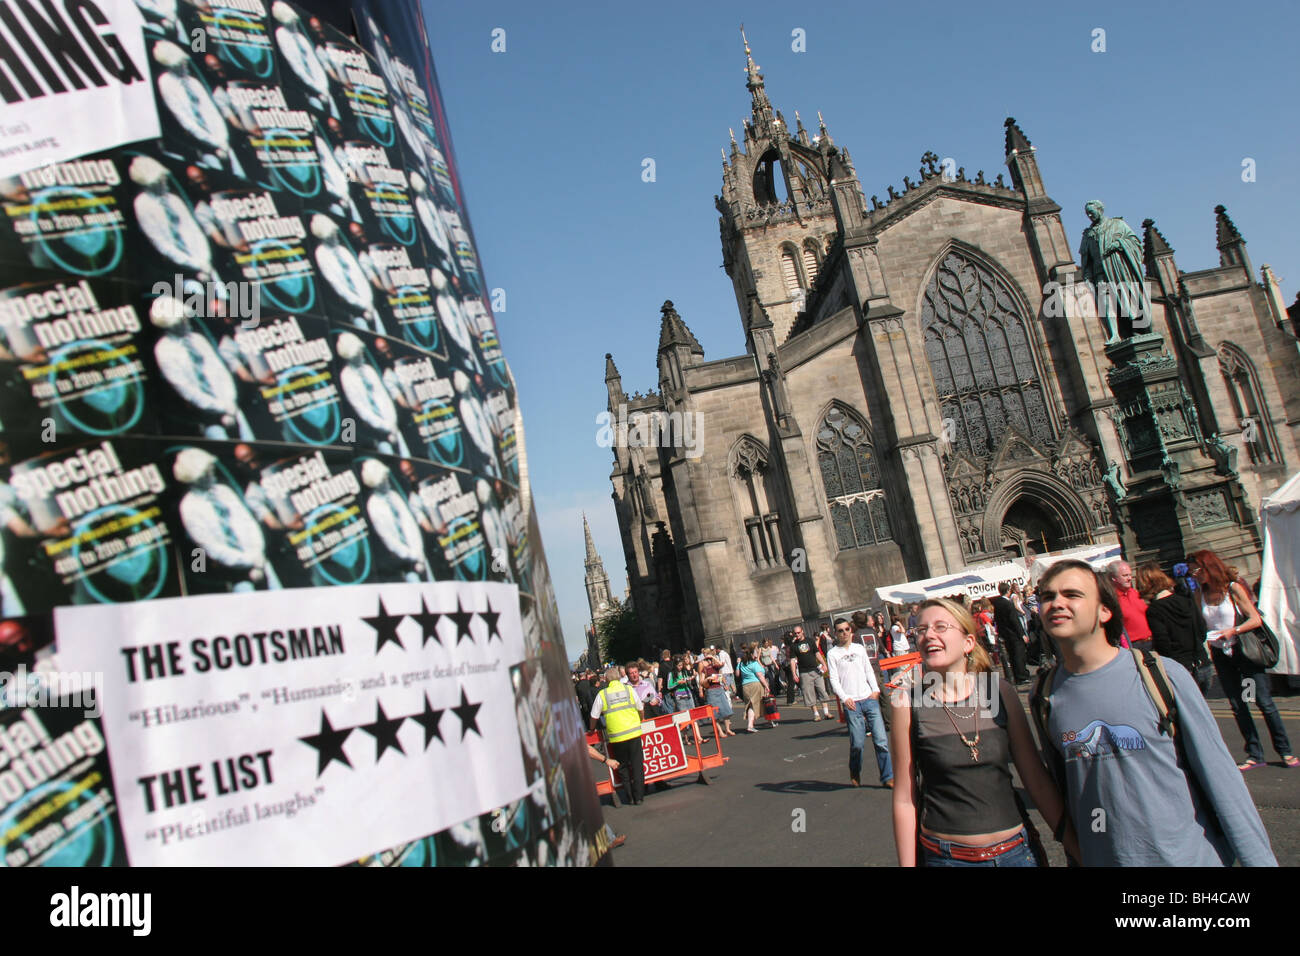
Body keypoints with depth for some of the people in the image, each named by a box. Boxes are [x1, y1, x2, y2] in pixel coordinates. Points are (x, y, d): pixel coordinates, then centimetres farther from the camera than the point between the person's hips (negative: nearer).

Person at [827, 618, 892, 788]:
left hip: (869, 699, 3)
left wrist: (875, 689, 2)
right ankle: (855, 775, 20)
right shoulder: (833, 654, 4)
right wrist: (844, 698, -16)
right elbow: (834, 680, -3)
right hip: (851, 703, -3)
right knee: (857, 743, -5)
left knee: (881, 739, -4)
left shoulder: (860, 649, 15)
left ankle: (887, 777, 5)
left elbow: (869, 671, 17)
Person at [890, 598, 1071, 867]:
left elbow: (1037, 779, 2)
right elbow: (905, 799, -6)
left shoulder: (1000, 692, -3)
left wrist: (1074, 843, 1)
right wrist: (907, 863, -5)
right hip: (947, 855, -2)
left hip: (1017, 849, 2)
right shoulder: (908, 701, -9)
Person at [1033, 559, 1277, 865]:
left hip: (1191, 856, -2)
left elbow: (1221, 777, -9)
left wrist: (1260, 859, -9)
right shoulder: (1045, 695, -5)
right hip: (1100, 858, 2)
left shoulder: (1162, 676, -13)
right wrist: (1075, 856, 10)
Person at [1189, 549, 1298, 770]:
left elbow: (1256, 619, -10)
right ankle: (1255, 754, 12)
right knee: (1238, 706, 4)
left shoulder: (1232, 588, -7)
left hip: (1243, 650, -3)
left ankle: (1285, 751, 10)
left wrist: (1233, 631, -23)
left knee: (1264, 702, -3)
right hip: (1220, 655, 4)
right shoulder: (1199, 594, 3)